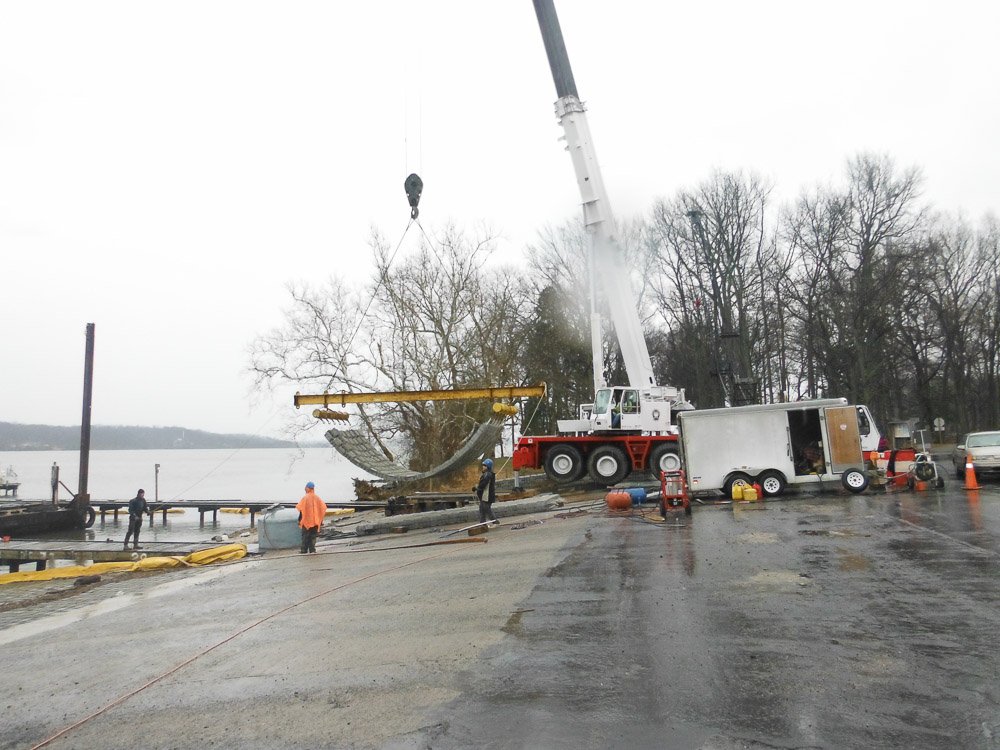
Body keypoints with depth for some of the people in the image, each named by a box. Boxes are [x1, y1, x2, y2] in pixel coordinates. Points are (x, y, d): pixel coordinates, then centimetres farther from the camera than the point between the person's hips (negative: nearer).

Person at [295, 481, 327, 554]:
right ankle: (312, 550, 10)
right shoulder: (318, 498, 2)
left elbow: (301, 509, -13)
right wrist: (321, 520, 10)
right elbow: (323, 509, 3)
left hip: (306, 520, -3)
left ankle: (304, 550, 8)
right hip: (315, 521, 3)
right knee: (313, 536, 11)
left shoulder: (305, 498, -10)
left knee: (305, 536, 7)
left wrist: (299, 520, -5)